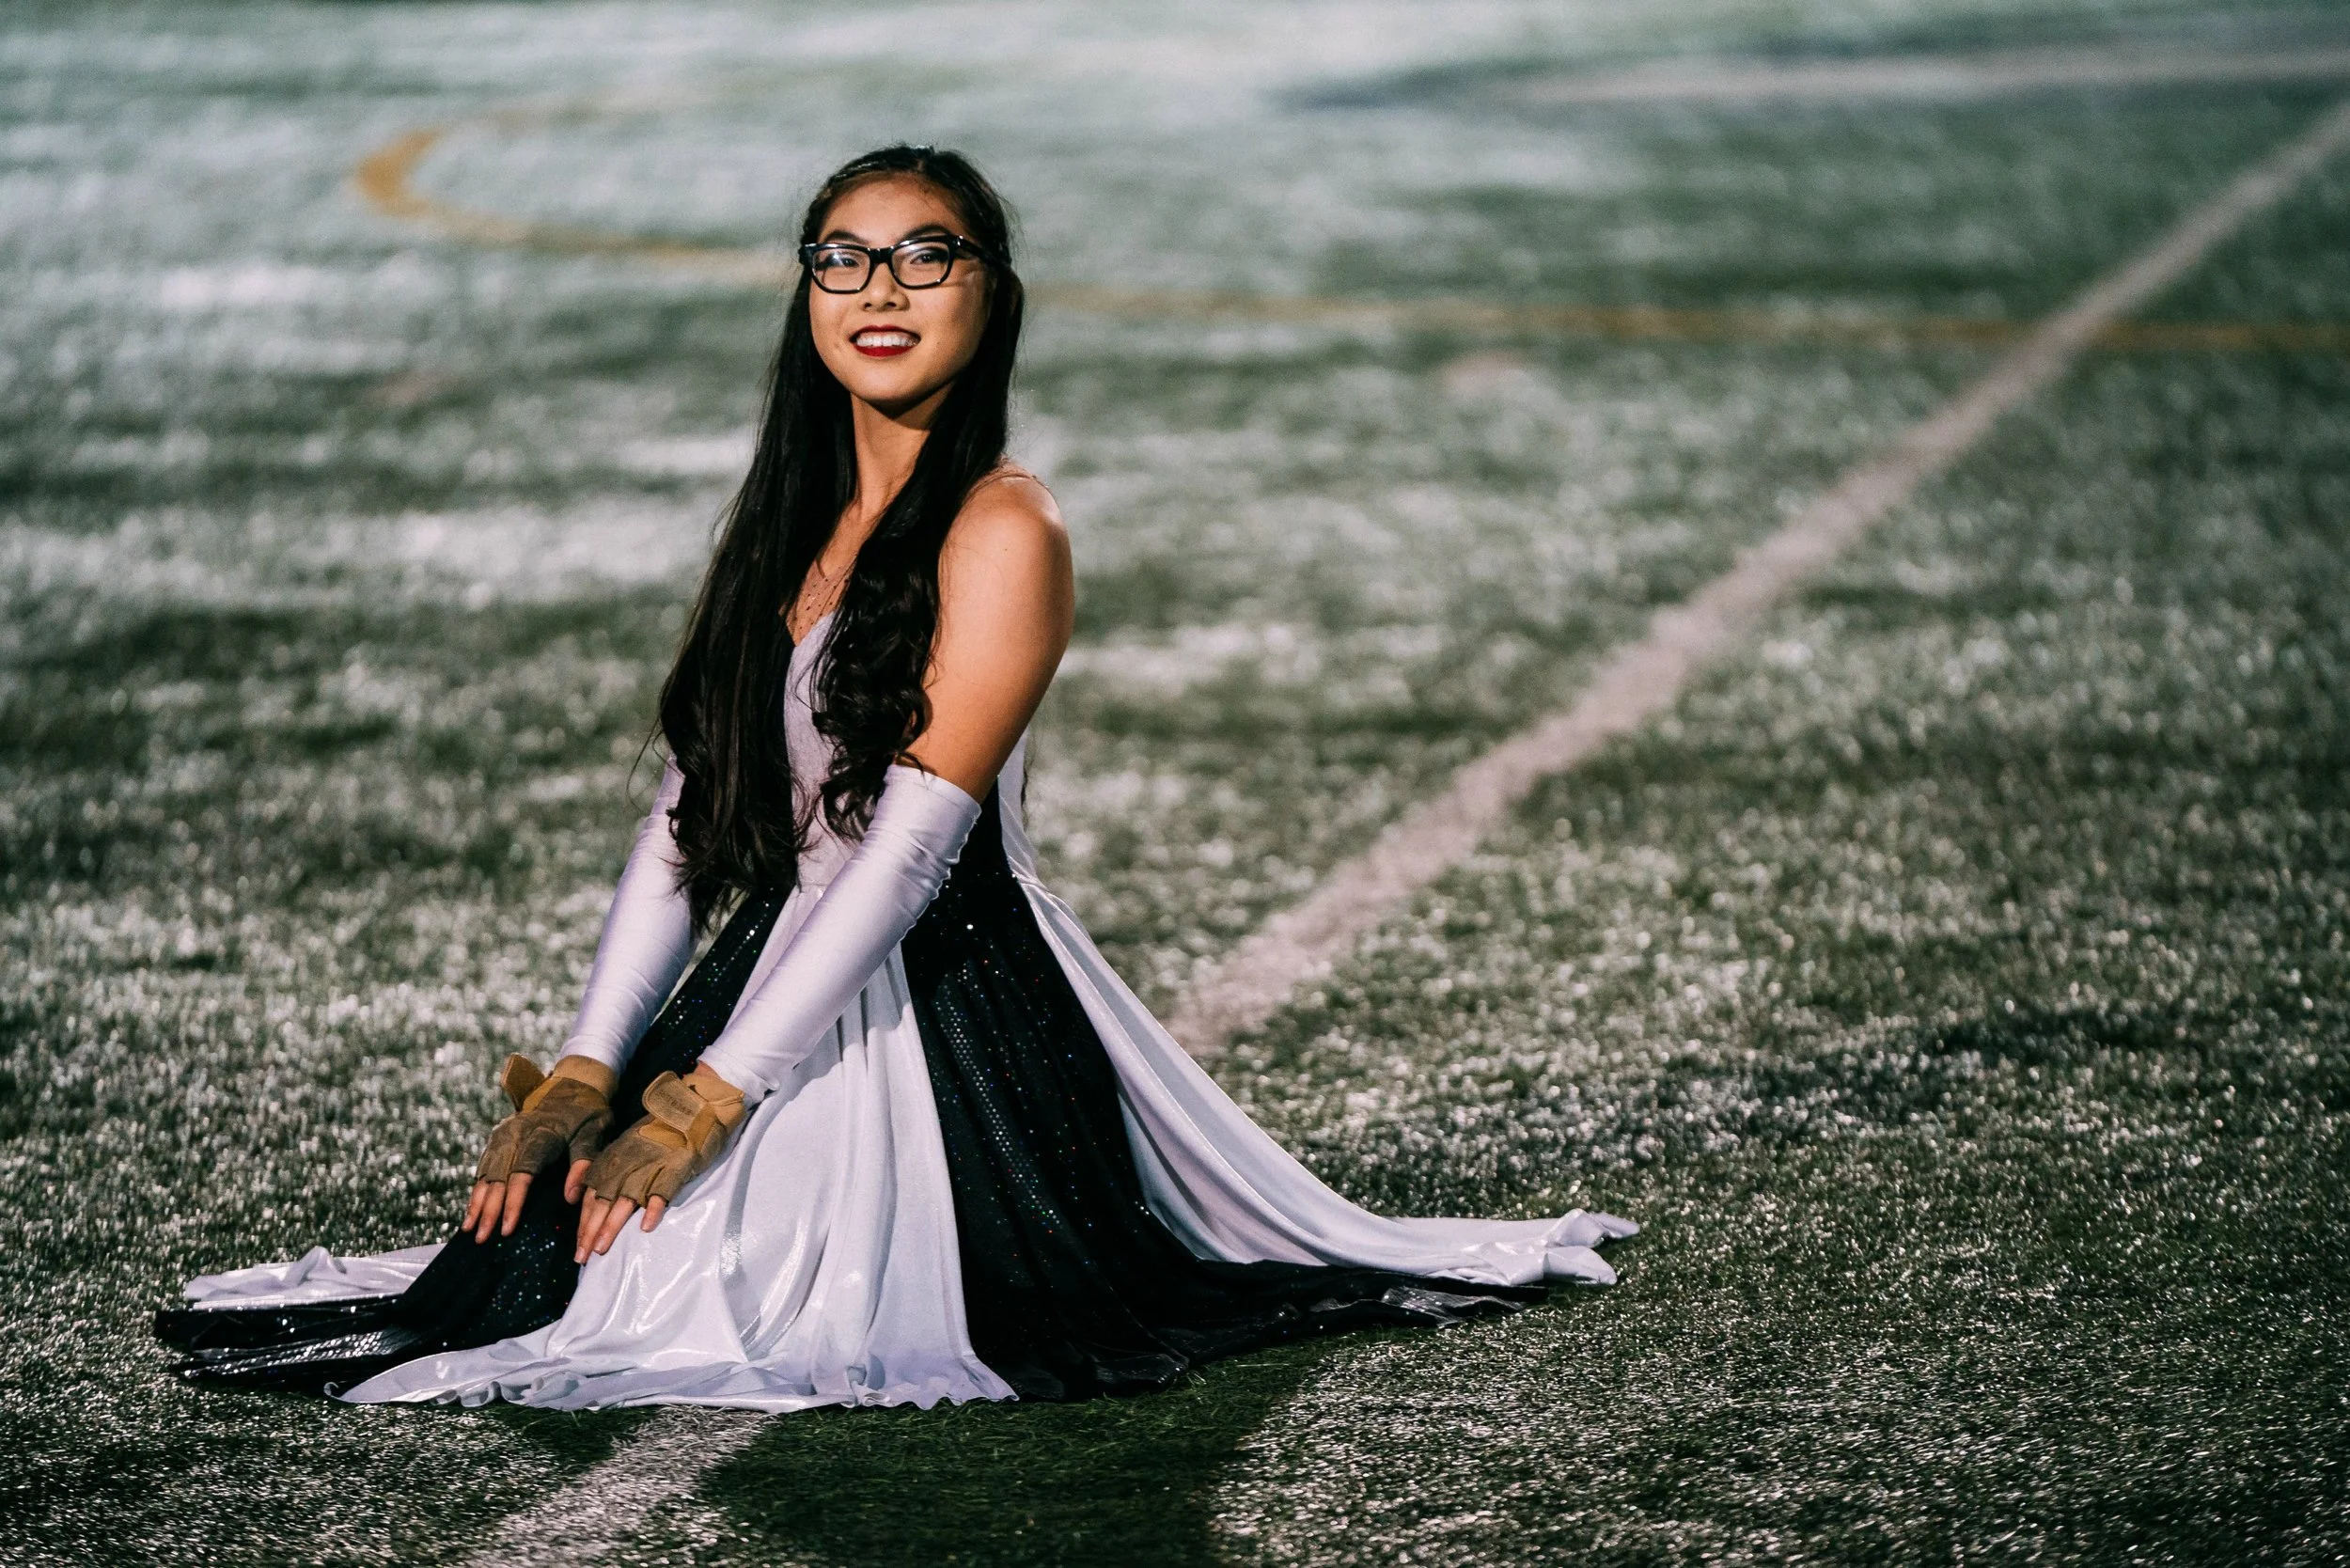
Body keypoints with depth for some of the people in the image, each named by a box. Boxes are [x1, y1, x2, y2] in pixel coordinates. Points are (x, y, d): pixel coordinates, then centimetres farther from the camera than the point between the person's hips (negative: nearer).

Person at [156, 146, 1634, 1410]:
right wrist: (588, 1068, -2)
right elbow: (690, 811, 9)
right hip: (780, 975, 7)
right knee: (524, 1276, -4)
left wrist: (715, 1093, -21)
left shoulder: (1002, 532, -13)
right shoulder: (789, 526, 12)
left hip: (945, 1009, -7)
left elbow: (913, 842, -19)